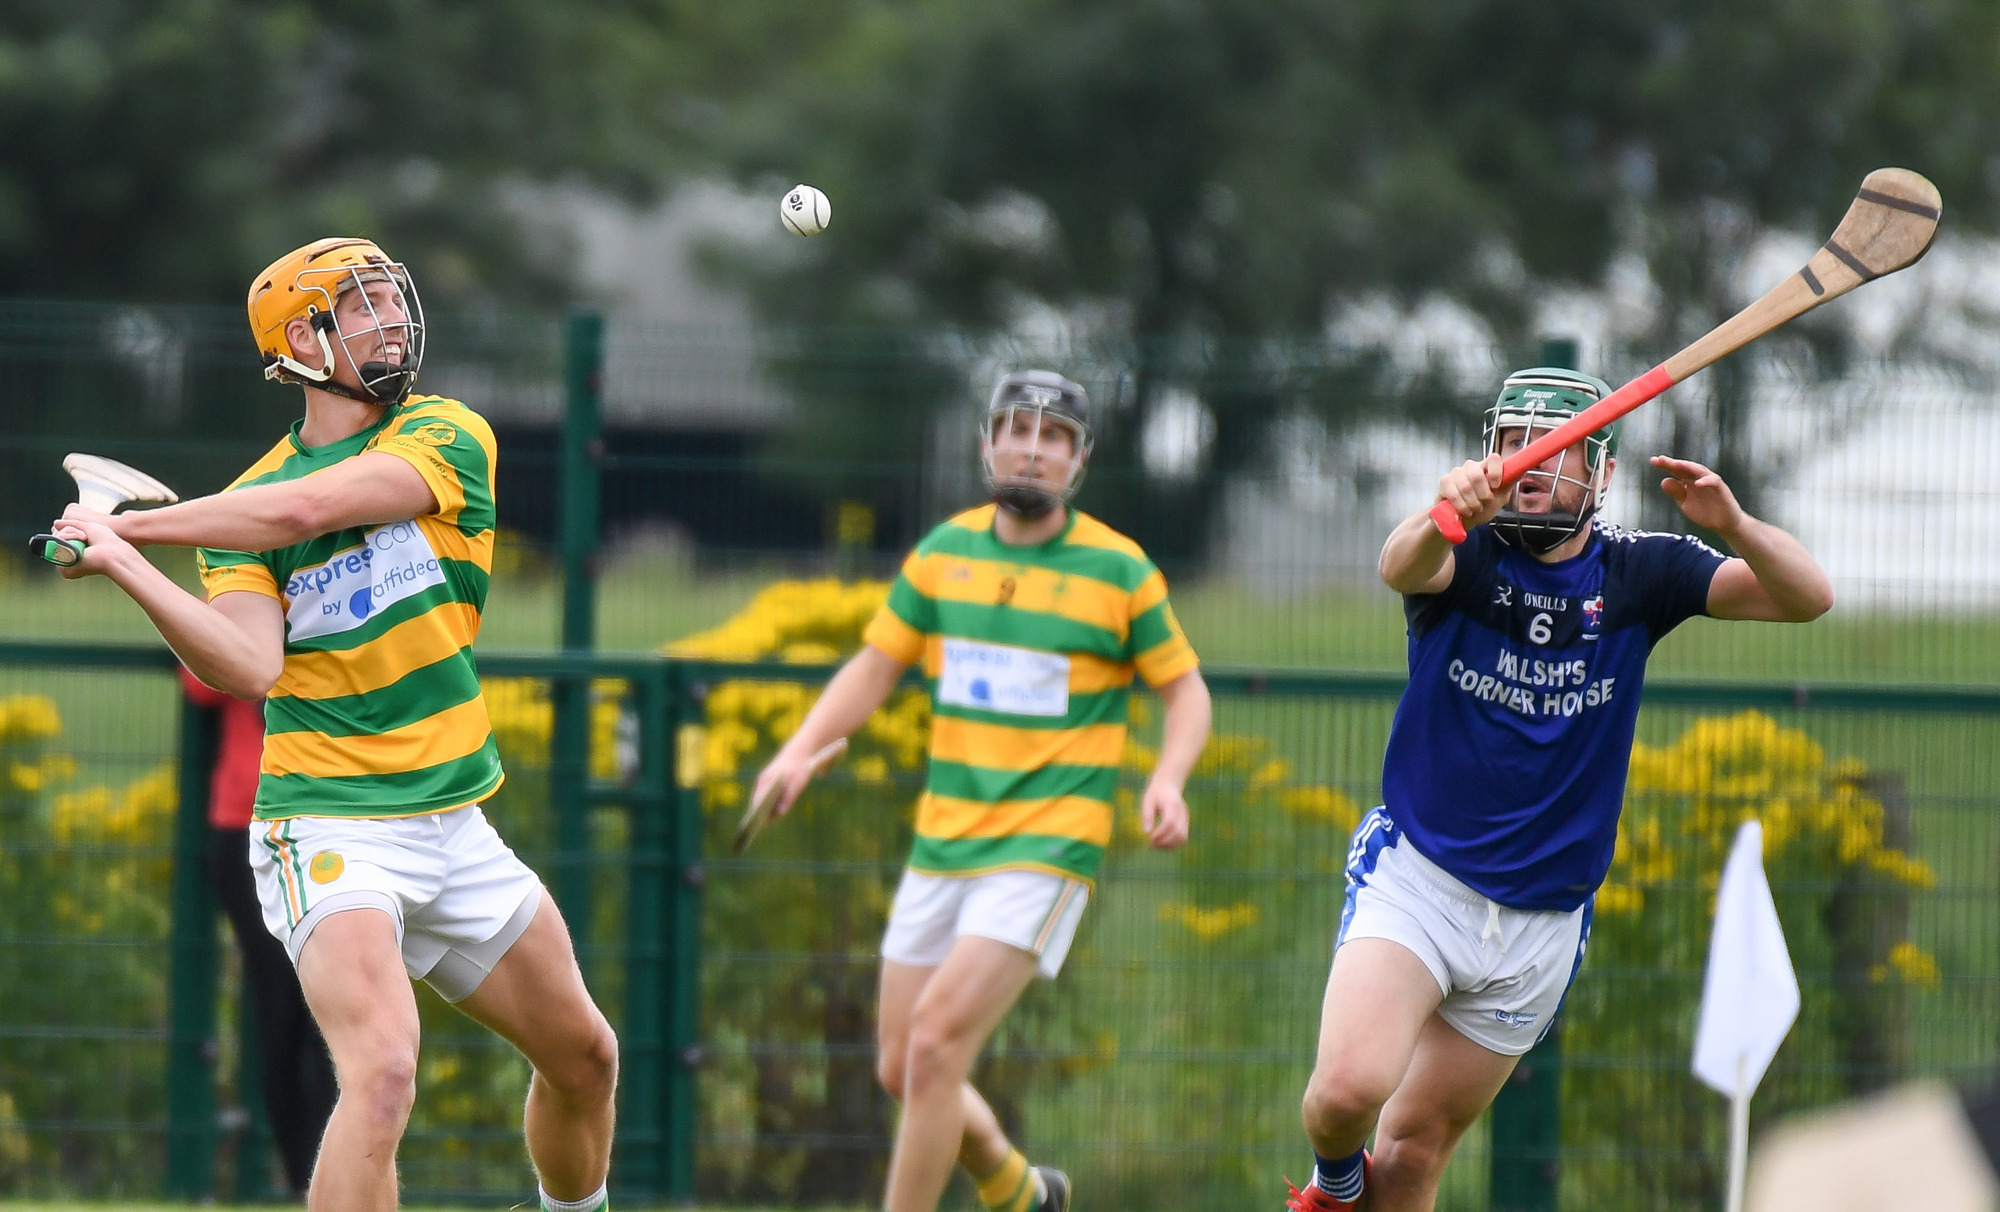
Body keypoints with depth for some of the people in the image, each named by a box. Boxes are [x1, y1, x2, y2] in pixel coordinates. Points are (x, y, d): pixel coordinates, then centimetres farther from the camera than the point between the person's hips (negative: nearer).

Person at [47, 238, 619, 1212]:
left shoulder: (447, 437, 0)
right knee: (382, 1073, -25)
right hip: (328, 830, -4)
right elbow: (247, 667, -17)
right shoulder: (249, 499, 0)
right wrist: (125, 567, -27)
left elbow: (304, 510, -17)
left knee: (583, 1059, 15)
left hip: (452, 828, 4)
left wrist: (131, 521, -14)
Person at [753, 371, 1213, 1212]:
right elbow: (875, 667, 14)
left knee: (935, 1046, -19)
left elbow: (1186, 691, 4)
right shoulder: (945, 552, 7)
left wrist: (1168, 779, -15)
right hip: (942, 849, 5)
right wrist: (803, 747, -3)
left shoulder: (1120, 571, -4)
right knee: (901, 1073, 9)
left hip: (1045, 853, -5)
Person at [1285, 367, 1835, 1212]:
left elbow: (1807, 597, -9)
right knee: (1351, 1086, -23)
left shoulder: (1635, 573, 0)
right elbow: (1402, 568, -33)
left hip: (1542, 921, 2)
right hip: (1415, 879, -2)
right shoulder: (1465, 555, -8)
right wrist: (1445, 517, -57)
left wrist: (1733, 525, -30)